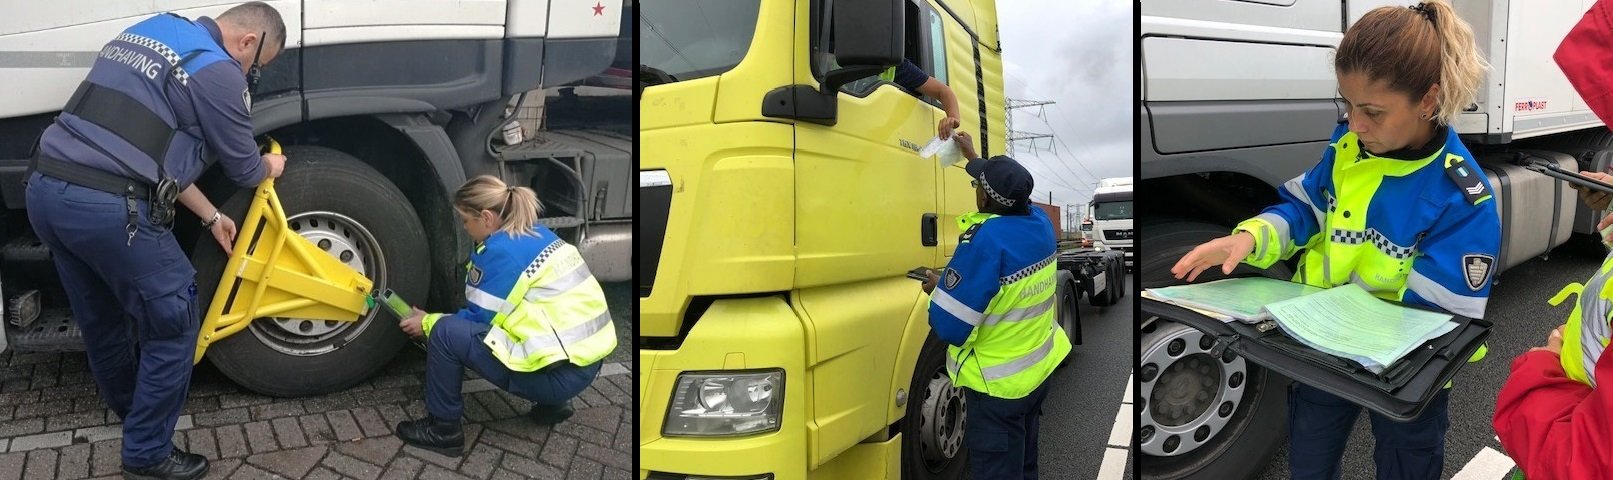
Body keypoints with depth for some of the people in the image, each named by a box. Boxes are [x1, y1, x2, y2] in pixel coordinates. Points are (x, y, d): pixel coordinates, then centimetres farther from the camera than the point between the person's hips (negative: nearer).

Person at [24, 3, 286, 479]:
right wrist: (268, 167, 32)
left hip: (45, 188, 9)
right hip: (109, 207, -9)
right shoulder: (217, 72, -6)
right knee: (172, 325, 7)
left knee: (101, 321, 26)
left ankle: (133, 414, 48)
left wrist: (210, 216, 30)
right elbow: (244, 169, 7)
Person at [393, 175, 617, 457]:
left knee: (446, 332, -8)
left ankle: (443, 429, 6)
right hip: (586, 360, 10)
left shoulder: (501, 251, -13)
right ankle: (552, 404, 24)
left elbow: (480, 317, -4)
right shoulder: (537, 235, 14)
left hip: (561, 374, -9)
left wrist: (428, 323, 11)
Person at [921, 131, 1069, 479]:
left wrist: (940, 288, -7)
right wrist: (972, 157, 31)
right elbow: (1011, 191, 20)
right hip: (1038, 371, 8)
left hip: (999, 385, -7)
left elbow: (949, 325, -27)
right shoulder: (1040, 223, -6)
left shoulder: (986, 241, -28)